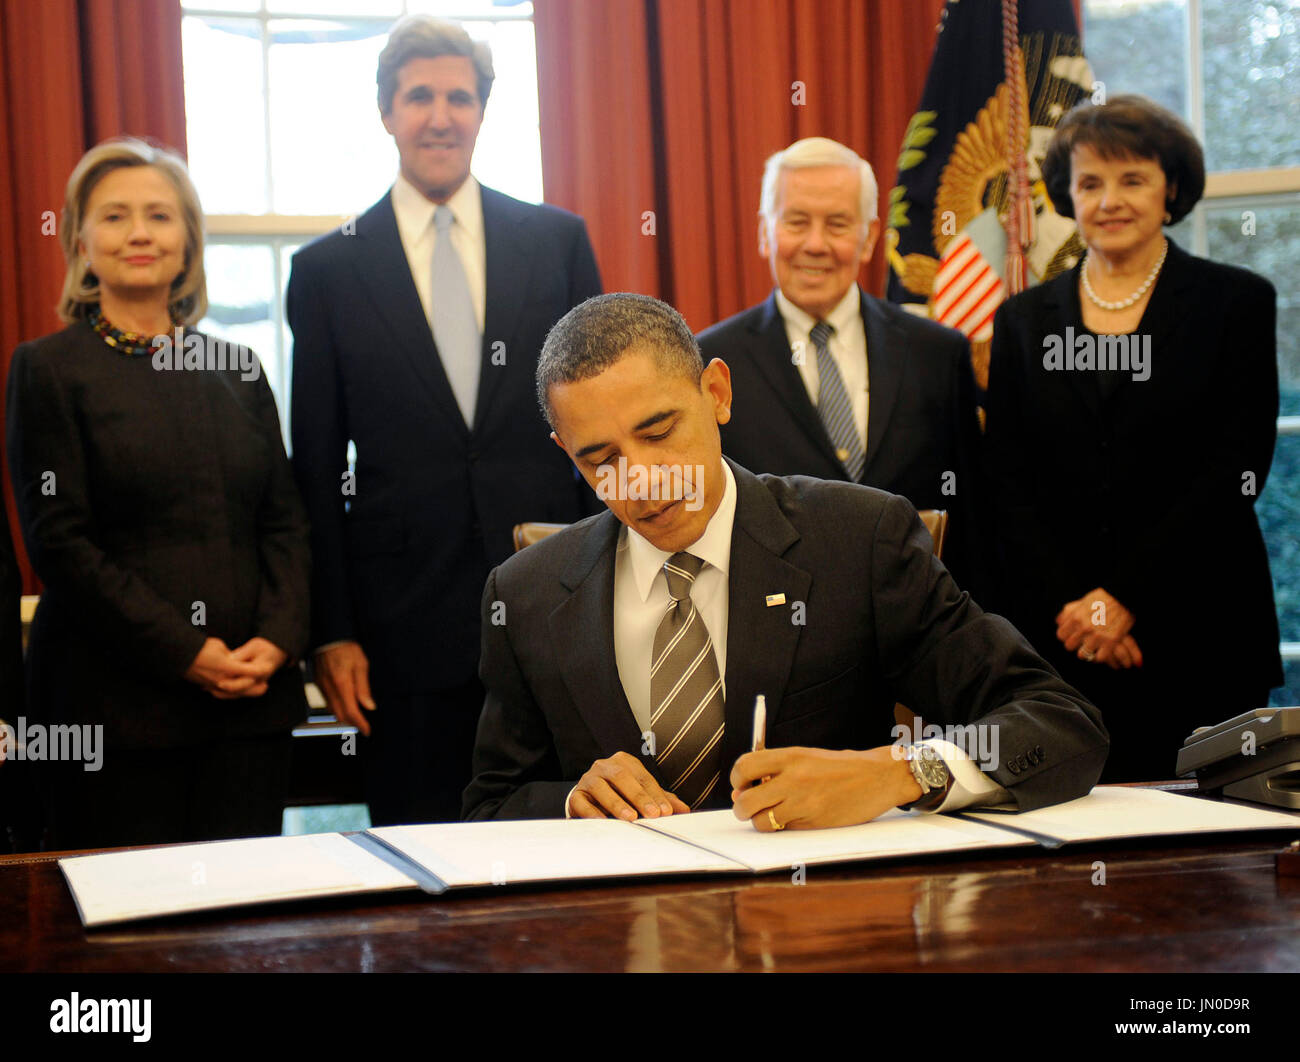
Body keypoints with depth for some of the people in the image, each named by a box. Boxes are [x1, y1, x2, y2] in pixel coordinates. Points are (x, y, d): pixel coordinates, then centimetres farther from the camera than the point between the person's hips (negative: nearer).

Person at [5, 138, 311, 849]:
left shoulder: (235, 368, 15)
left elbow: (285, 520, 13)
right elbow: (58, 539, -7)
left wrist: (276, 639, -5)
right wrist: (184, 652, -13)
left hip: (253, 694, 4)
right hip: (114, 703, -4)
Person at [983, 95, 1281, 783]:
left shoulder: (1236, 302, 4)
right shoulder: (1024, 321, 12)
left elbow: (1235, 470, -4)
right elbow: (1009, 487, 7)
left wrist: (1124, 598, -11)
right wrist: (1073, 608, -8)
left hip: (1198, 638, -2)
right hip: (1055, 645, 2)